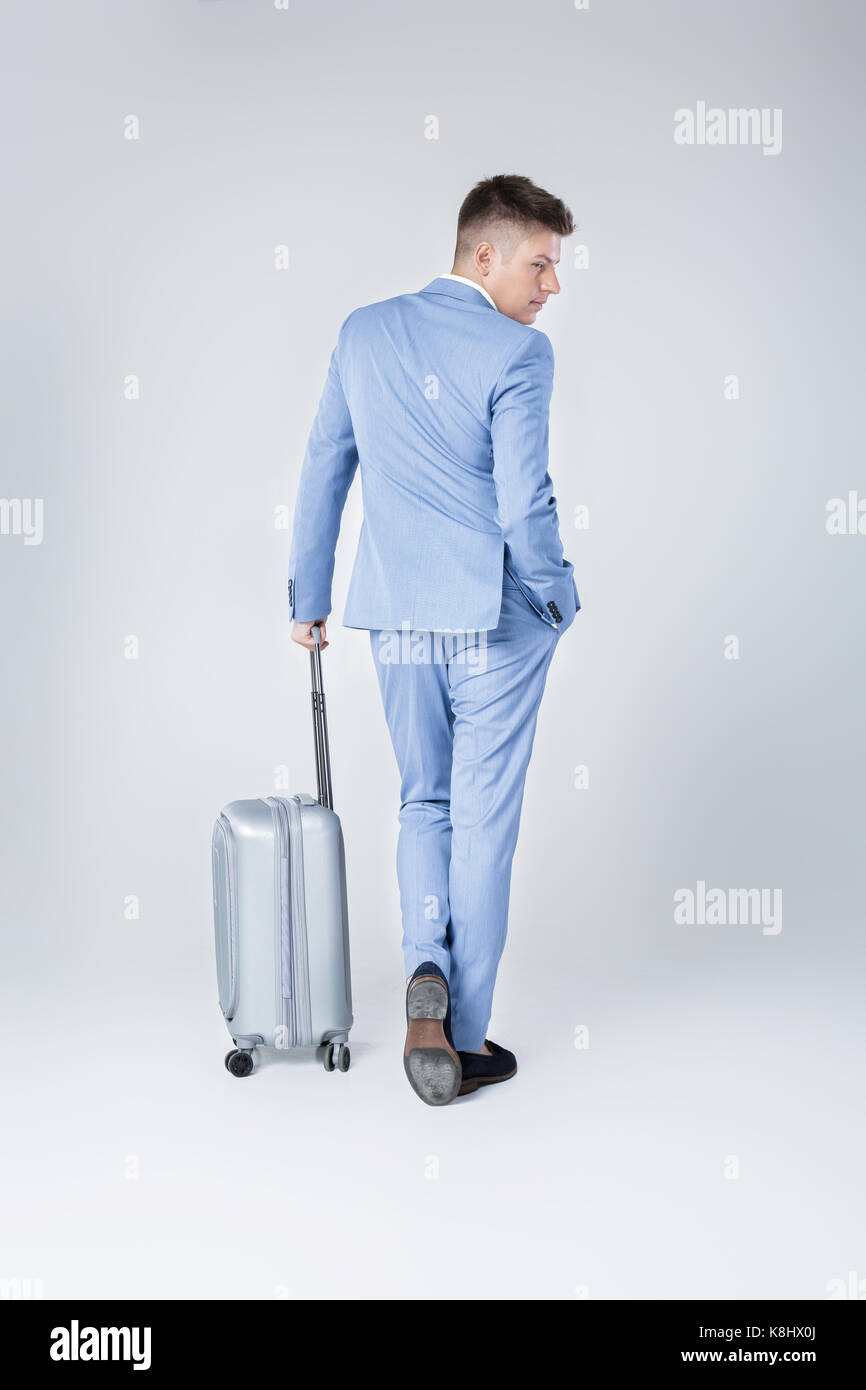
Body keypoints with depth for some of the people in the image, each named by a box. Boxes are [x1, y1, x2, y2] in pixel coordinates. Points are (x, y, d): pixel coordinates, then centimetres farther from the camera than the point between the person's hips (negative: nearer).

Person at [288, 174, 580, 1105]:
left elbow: (324, 471, 10)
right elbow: (522, 503, -16)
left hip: (396, 618, 5)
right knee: (482, 822, 6)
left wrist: (308, 599, 17)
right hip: (497, 619, -4)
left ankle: (427, 975, -1)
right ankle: (466, 1038, 15)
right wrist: (560, 597, 2)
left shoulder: (364, 332, 7)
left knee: (423, 805, 20)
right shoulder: (517, 352, -11)